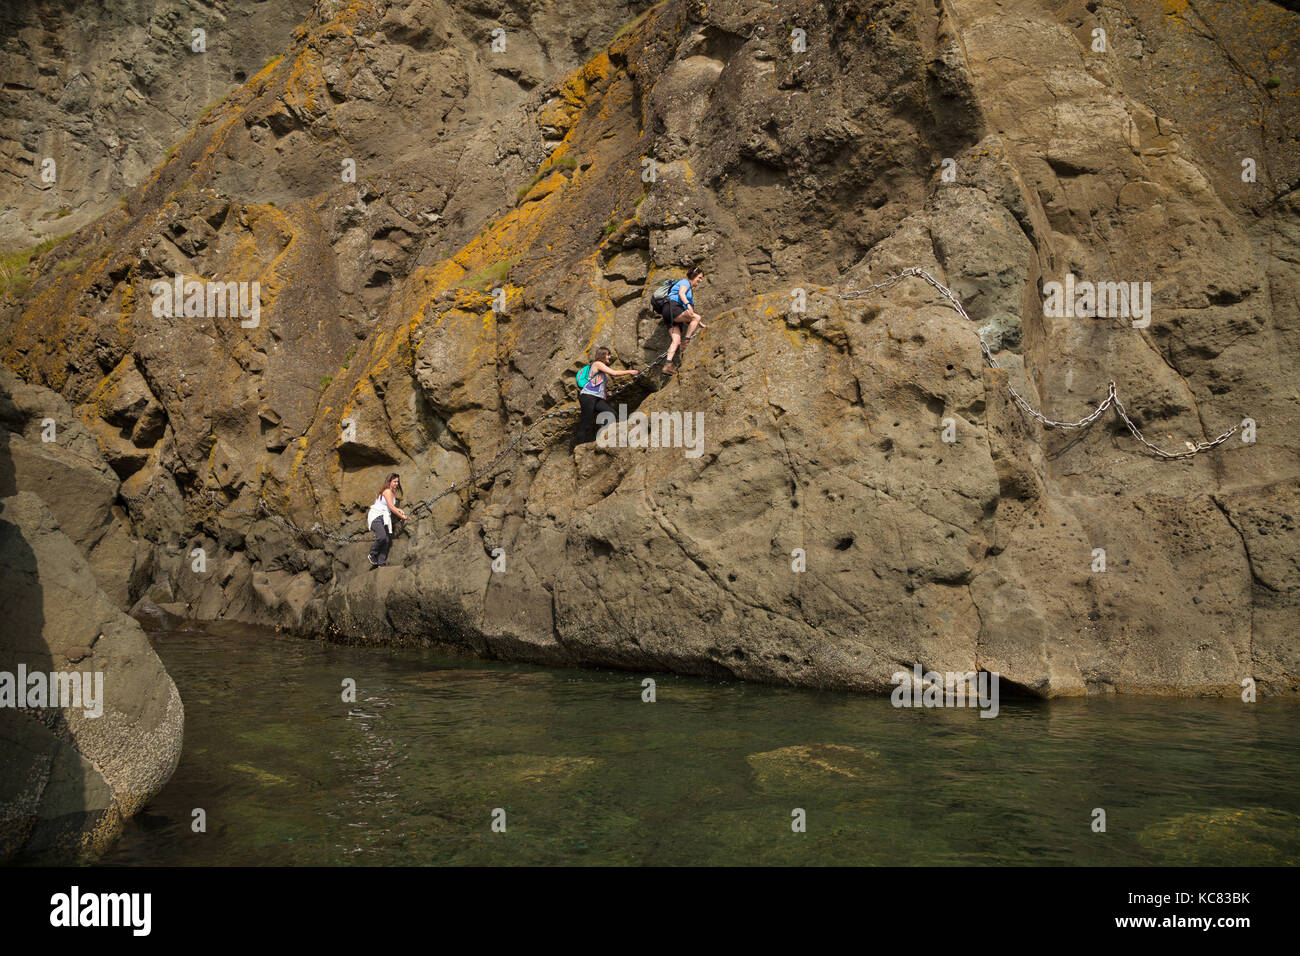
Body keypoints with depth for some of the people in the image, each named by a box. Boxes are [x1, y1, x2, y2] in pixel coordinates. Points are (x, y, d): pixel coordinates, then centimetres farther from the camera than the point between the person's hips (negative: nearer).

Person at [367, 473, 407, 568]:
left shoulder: (393, 492, 16)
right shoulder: (387, 491, -12)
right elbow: (391, 507, -15)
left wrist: (399, 510, 7)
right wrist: (401, 516, -8)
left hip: (385, 517, 9)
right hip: (376, 516, -9)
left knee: (387, 540, -3)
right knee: (382, 536, -26)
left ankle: (382, 564, -2)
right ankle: (372, 555, -3)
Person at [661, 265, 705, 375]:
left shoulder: (690, 290, 35)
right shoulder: (685, 282, 7)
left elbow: (691, 311, 38)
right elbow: (681, 293, -16)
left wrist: (701, 325, 37)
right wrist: (688, 304, -33)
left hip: (674, 318, 8)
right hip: (671, 307, -8)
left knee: (677, 340, -11)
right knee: (696, 317, -22)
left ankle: (667, 365, -24)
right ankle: (686, 341, -24)